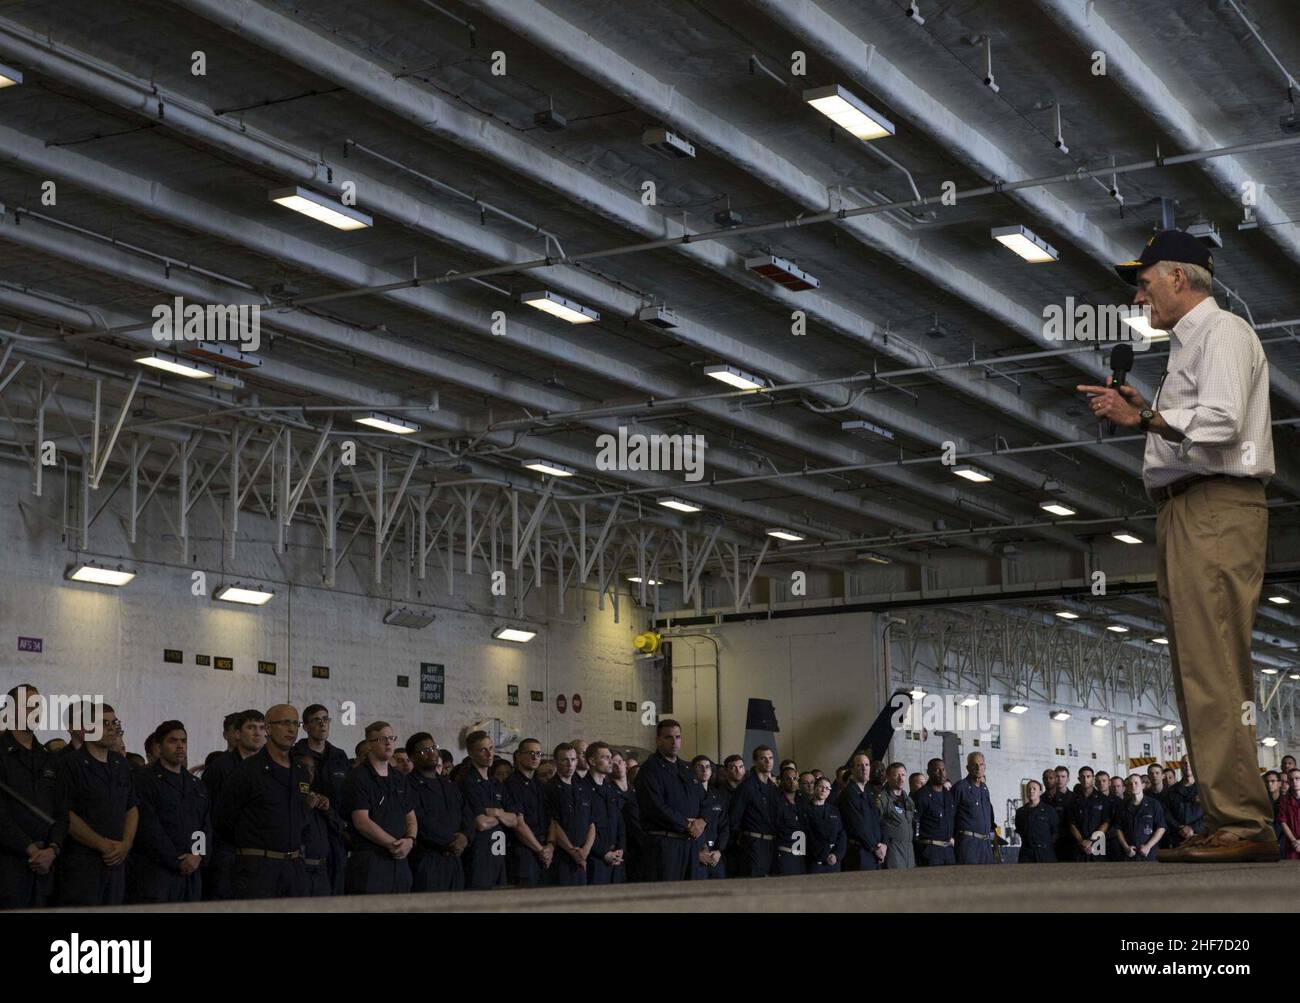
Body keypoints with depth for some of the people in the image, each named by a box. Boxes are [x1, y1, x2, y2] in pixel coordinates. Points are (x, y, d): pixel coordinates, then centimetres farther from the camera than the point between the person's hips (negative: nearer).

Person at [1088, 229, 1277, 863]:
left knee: (1214, 669, -15)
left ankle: (1243, 825, -16)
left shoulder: (1222, 331, -3)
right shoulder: (1186, 342, 26)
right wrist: (1143, 412, 13)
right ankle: (1224, 821, 9)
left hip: (1215, 509, -10)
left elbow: (1221, 421, -18)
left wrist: (1145, 418, -14)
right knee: (1195, 672, 7)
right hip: (1184, 513, 10)